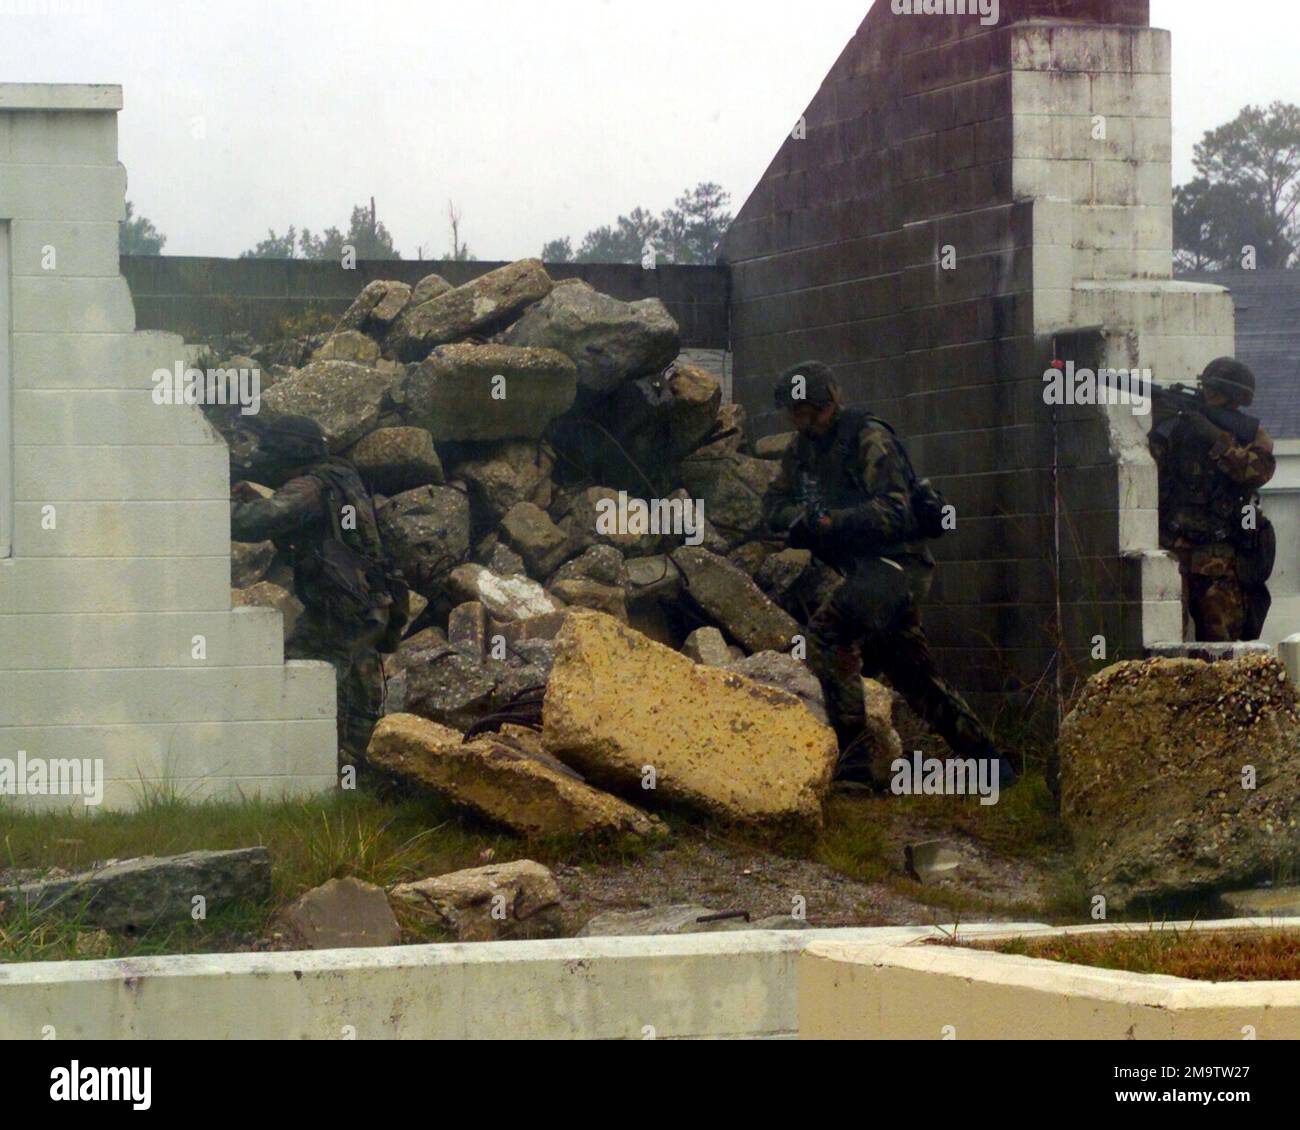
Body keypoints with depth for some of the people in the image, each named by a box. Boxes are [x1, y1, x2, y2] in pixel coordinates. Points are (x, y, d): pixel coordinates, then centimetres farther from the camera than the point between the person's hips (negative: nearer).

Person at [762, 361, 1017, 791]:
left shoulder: (868, 440, -14)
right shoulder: (802, 450, 11)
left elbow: (894, 511, -22)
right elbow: (773, 505, 10)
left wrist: (829, 523, -30)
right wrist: (801, 516, -12)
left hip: (897, 562, -10)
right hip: (867, 569, 10)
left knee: (824, 632, -25)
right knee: (915, 677, 14)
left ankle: (852, 753, -26)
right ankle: (990, 764, 21)